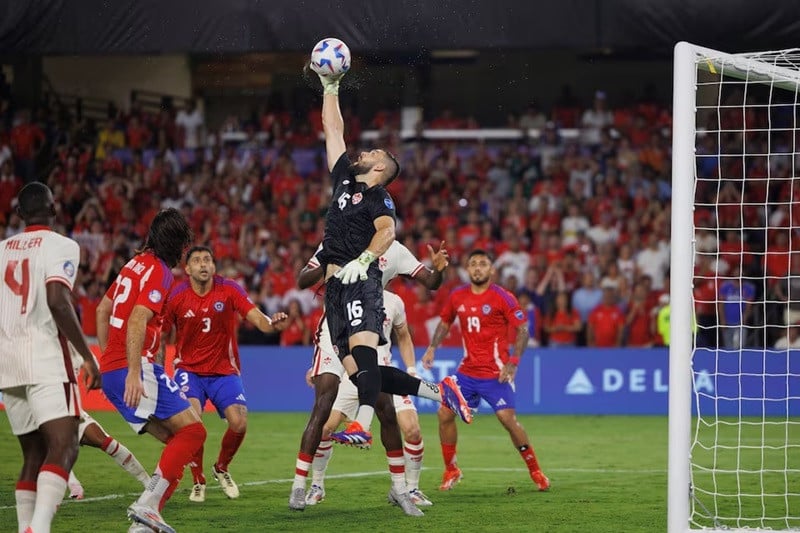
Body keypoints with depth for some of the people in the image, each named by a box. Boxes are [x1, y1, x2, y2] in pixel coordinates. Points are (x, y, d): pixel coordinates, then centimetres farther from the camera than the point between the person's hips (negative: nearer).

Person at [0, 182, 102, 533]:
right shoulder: (60, 246, -2)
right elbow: (57, 301, -15)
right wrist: (87, 356, -12)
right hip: (43, 356, -7)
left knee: (34, 454, 14)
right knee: (63, 447, -14)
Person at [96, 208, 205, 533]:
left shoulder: (136, 264, 20)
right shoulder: (160, 272, -8)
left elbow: (103, 310, 29)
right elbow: (137, 321, -21)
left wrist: (106, 356, 34)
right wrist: (133, 372, -27)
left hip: (110, 369, 9)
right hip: (135, 368, -9)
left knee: (177, 442, 9)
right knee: (193, 431, -12)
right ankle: (147, 505, -21)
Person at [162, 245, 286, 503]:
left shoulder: (229, 290, -10)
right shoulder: (176, 296, -9)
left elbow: (258, 319, -19)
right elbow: (162, 335, 1)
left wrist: (271, 322, -42)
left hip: (224, 371, 1)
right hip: (189, 370, -1)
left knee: (239, 423, -17)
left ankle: (221, 468, 16)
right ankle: (198, 481, -3)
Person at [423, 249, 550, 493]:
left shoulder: (502, 297, -9)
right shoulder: (457, 296, 5)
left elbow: (522, 329, -7)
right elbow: (445, 322, 20)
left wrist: (513, 363, -17)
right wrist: (432, 347, 4)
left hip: (495, 372, -5)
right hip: (467, 370, 5)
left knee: (508, 418, -14)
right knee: (445, 414, 0)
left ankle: (535, 472, 1)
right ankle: (451, 471, 16)